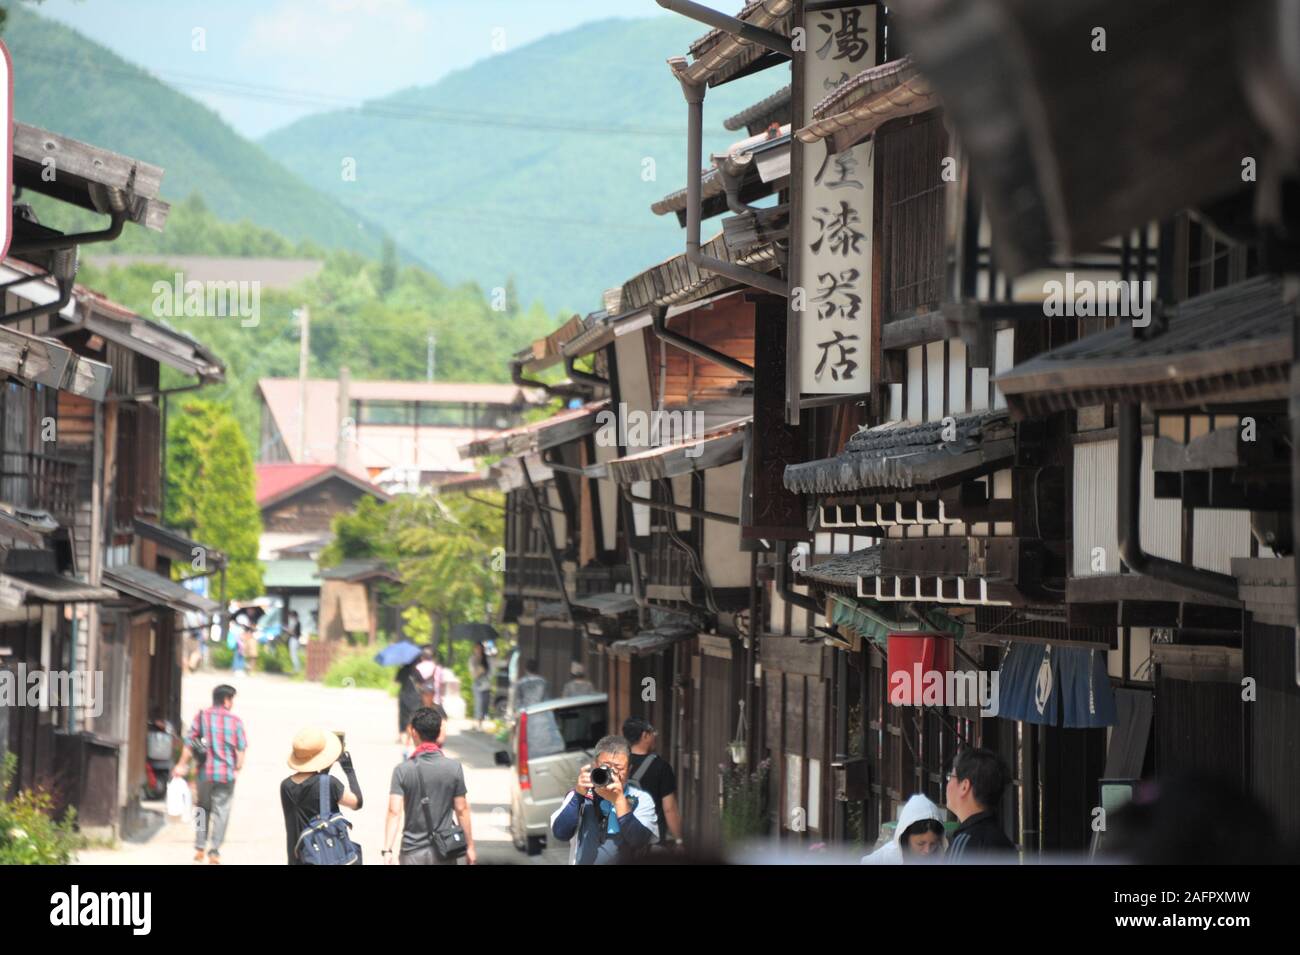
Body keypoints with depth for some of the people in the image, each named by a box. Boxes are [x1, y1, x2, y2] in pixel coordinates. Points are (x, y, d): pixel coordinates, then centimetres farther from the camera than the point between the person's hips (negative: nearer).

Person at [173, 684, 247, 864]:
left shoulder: (202, 716, 1)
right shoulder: (235, 721, -2)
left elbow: (189, 743, -1)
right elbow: (241, 748, -5)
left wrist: (182, 765, 6)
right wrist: (238, 768, 6)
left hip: (205, 771, 2)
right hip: (227, 773, -2)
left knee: (203, 808, 18)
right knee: (221, 811, 5)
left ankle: (199, 847, 15)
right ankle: (215, 851, 1)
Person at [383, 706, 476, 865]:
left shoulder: (402, 770, -7)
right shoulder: (453, 768, -4)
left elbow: (394, 812, -13)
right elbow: (461, 809, -1)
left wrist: (387, 850, -14)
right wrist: (470, 846, 8)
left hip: (412, 852, 0)